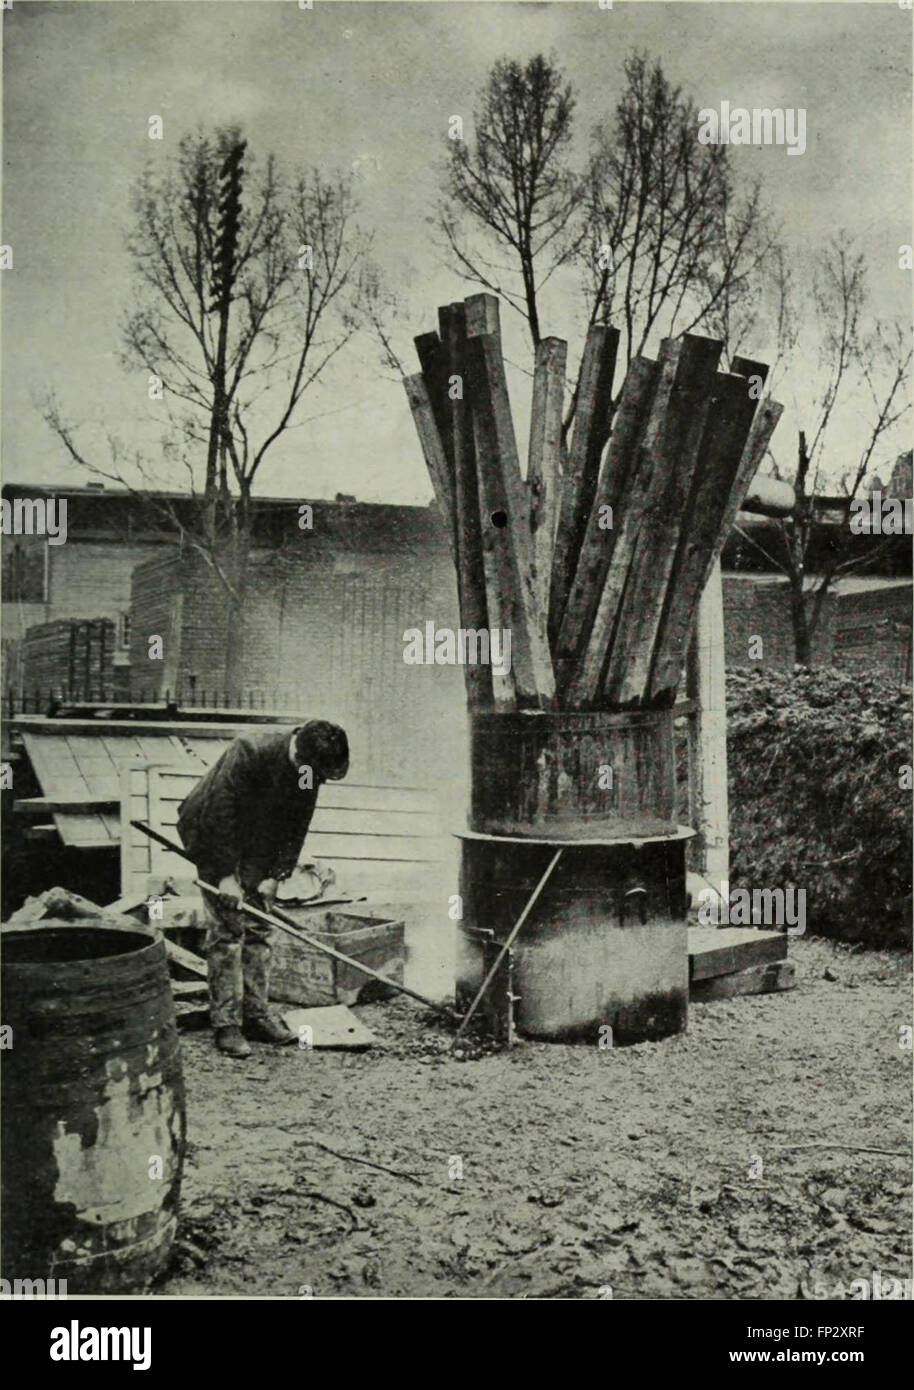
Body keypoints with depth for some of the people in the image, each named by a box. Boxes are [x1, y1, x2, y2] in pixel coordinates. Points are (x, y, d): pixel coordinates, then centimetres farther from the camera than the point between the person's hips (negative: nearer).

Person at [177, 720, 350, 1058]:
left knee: (259, 929, 5)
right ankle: (225, 1025, -4)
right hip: (216, 838, -6)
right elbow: (218, 813, -28)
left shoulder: (310, 772, -12)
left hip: (259, 848, 6)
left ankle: (255, 1015, 13)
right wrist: (226, 874, -25)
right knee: (227, 929, -9)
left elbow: (297, 827, -3)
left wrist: (276, 875, -9)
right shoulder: (249, 752, -31)